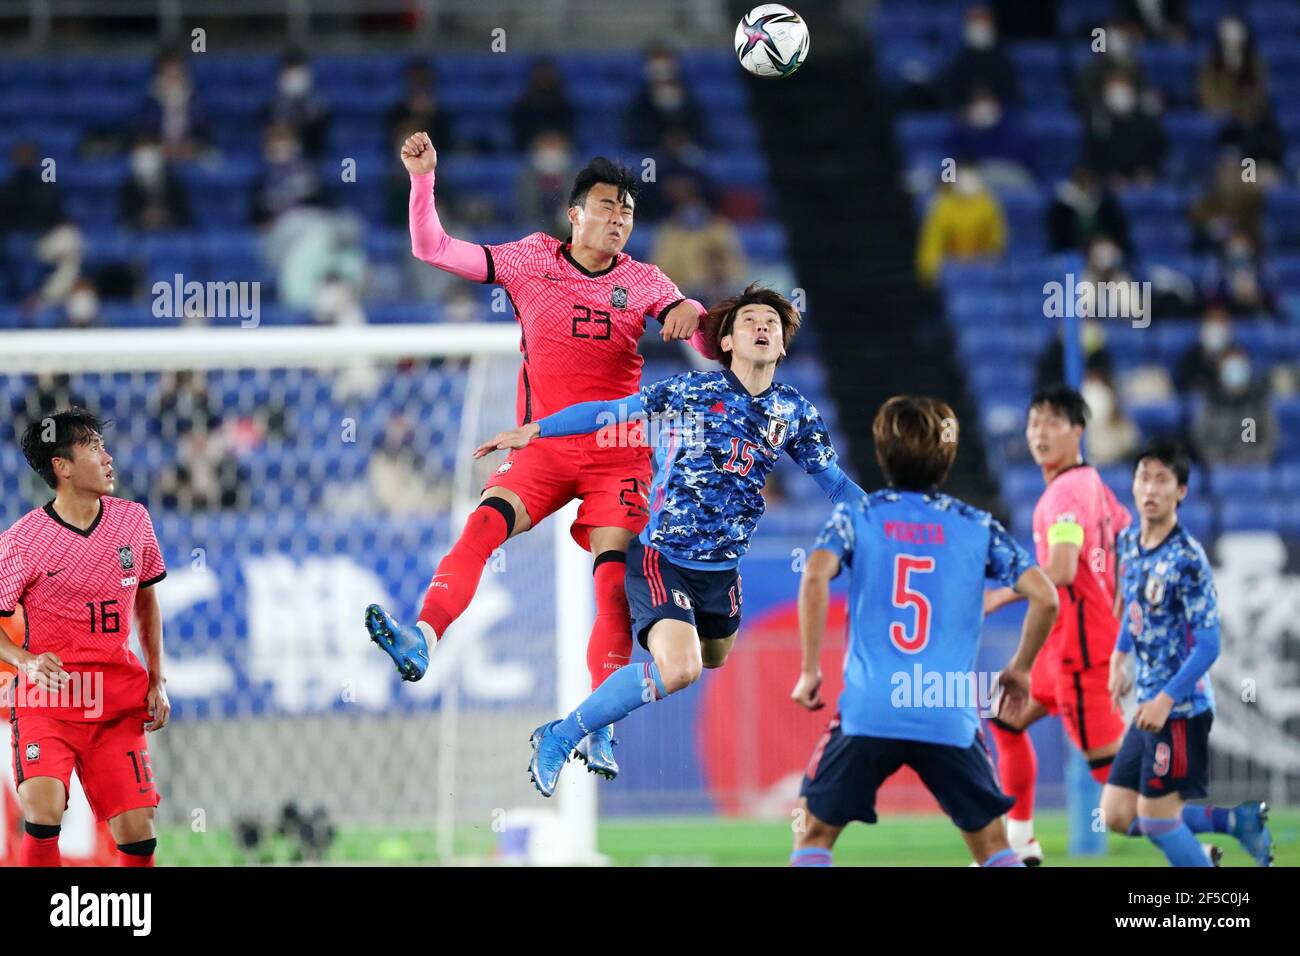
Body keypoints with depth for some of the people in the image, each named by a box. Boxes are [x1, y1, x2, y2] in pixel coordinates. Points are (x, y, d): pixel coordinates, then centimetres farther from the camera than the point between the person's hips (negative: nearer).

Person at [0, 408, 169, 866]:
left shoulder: (133, 519, 4)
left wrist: (157, 680, 12)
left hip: (120, 704, 4)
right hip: (48, 699, -4)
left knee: (138, 831, -3)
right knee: (43, 812, -25)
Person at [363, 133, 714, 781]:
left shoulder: (643, 283, 6)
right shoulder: (532, 260, 4)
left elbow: (709, 344, -2)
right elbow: (432, 249, 3)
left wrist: (691, 313, -25)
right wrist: (422, 179, -10)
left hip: (617, 453, 1)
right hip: (542, 450, -1)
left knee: (614, 576, -12)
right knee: (485, 522, -27)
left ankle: (599, 728, -8)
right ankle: (421, 641, -41)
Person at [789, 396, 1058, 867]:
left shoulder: (855, 516, 6)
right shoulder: (977, 527, 9)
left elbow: (815, 578, -12)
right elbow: (1045, 597, 2)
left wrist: (809, 670, -5)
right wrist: (1019, 670, 16)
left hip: (868, 711, -1)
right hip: (951, 718, 1)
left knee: (813, 835, 11)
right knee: (993, 846, 14)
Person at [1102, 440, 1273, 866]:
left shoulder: (1187, 560, -19)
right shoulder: (1129, 542, 4)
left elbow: (1208, 646, -20)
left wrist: (1166, 700, -26)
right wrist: (1119, 657, 13)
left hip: (1181, 706, -8)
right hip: (1149, 704, 8)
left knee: (1156, 818, -4)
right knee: (1117, 816, 8)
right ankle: (1241, 821, 19)